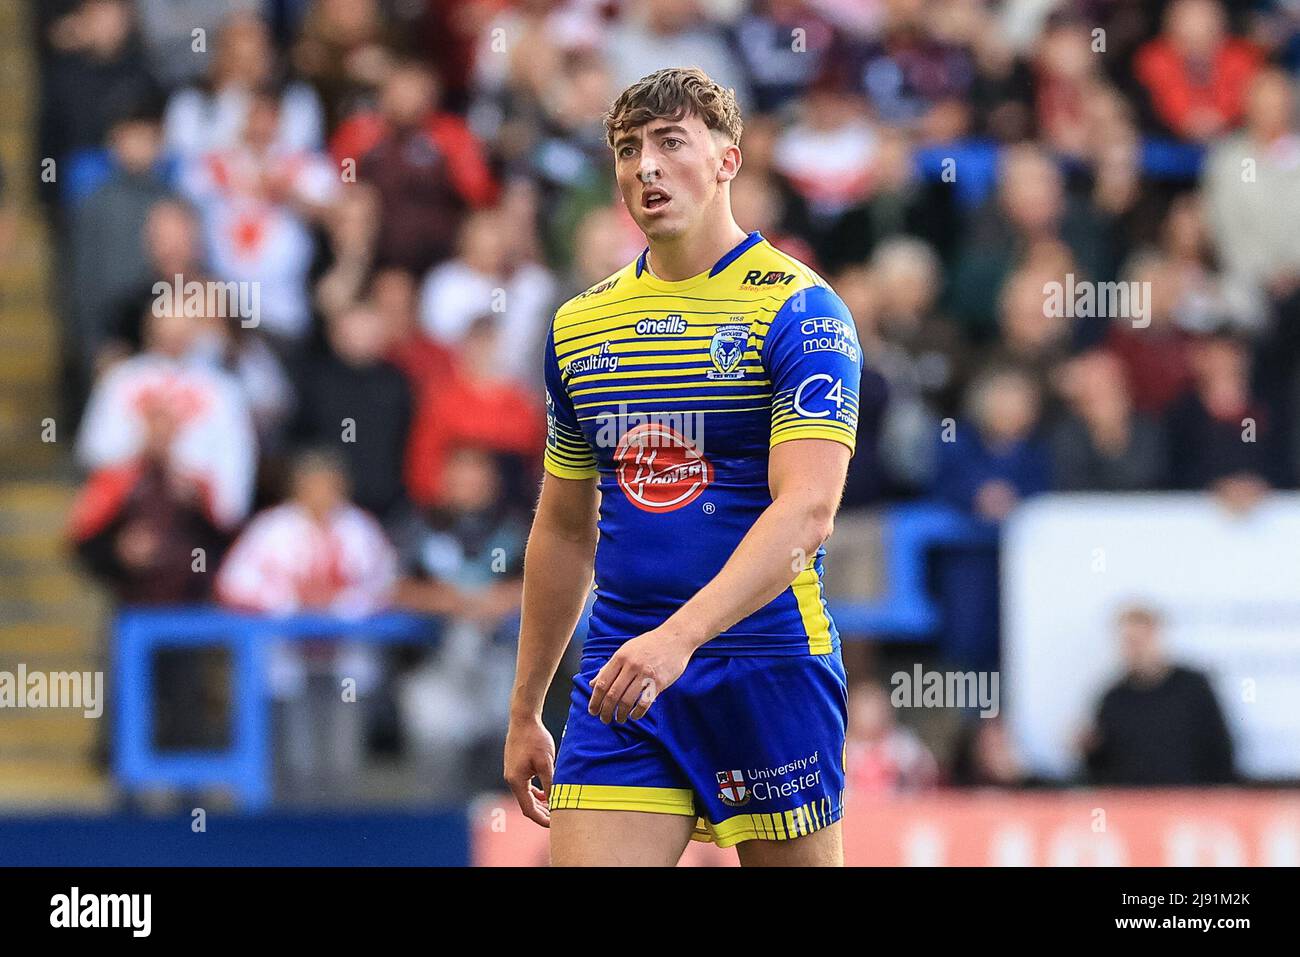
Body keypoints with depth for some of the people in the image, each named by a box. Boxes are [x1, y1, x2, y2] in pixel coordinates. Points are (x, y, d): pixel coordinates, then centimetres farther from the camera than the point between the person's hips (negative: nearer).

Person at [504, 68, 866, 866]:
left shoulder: (800, 311, -7)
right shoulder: (578, 324, 12)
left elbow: (807, 509, -19)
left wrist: (680, 635, -31)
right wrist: (525, 711, 20)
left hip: (768, 671, -4)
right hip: (620, 678, 4)